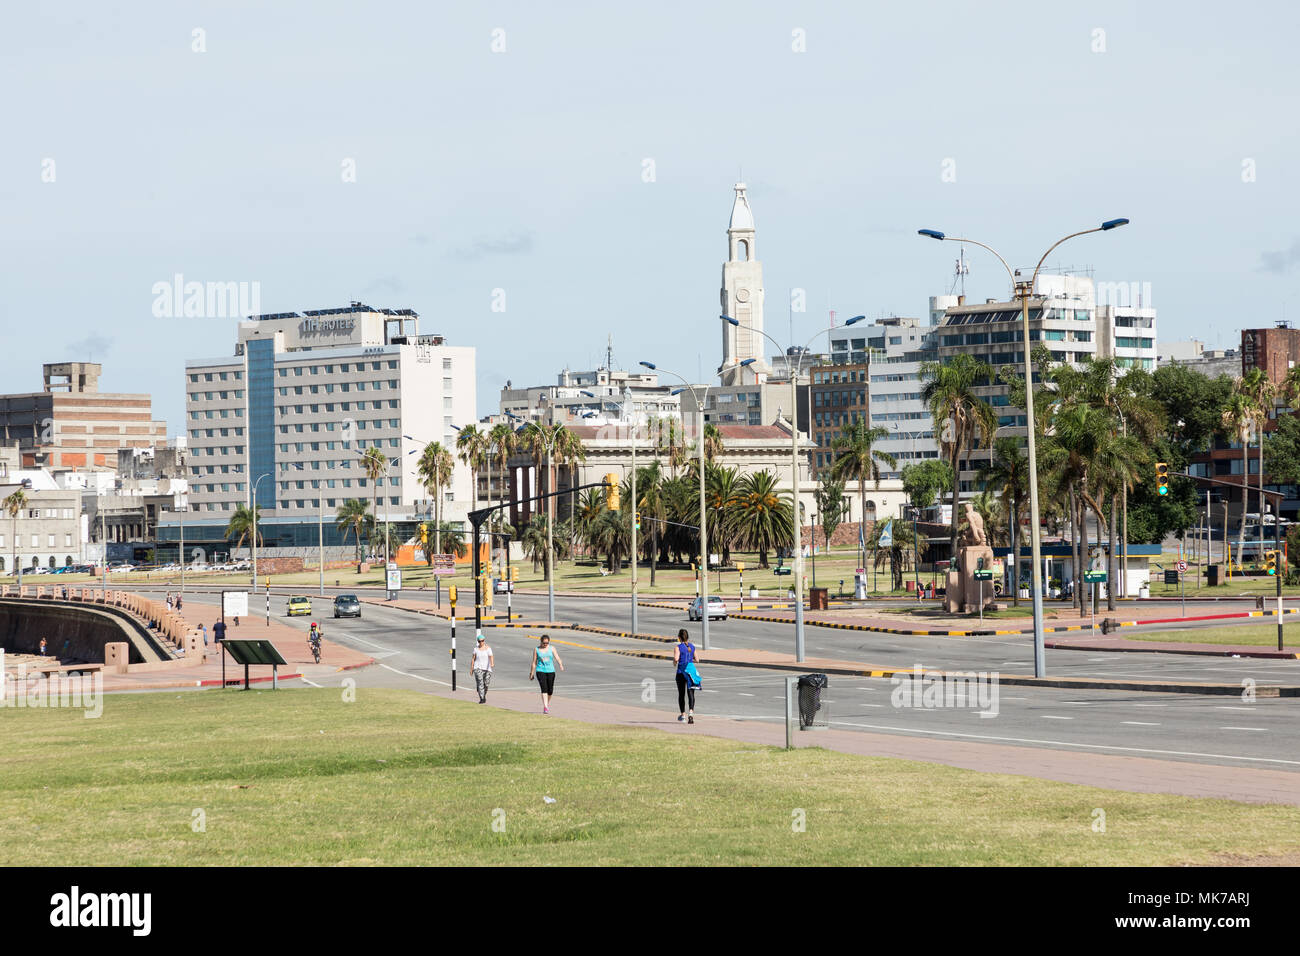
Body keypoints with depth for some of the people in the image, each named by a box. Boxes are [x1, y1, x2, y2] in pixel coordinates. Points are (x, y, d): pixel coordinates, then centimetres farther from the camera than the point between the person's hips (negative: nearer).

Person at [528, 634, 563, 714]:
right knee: (544, 689, -16)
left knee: (550, 690, 5)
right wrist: (531, 674, 8)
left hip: (550, 671, 2)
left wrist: (560, 665, -26)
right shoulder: (536, 649, 4)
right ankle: (545, 707, -19)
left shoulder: (552, 649, 6)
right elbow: (534, 662, 7)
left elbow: (557, 657, -6)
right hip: (540, 671, -2)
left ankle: (547, 703, 34)